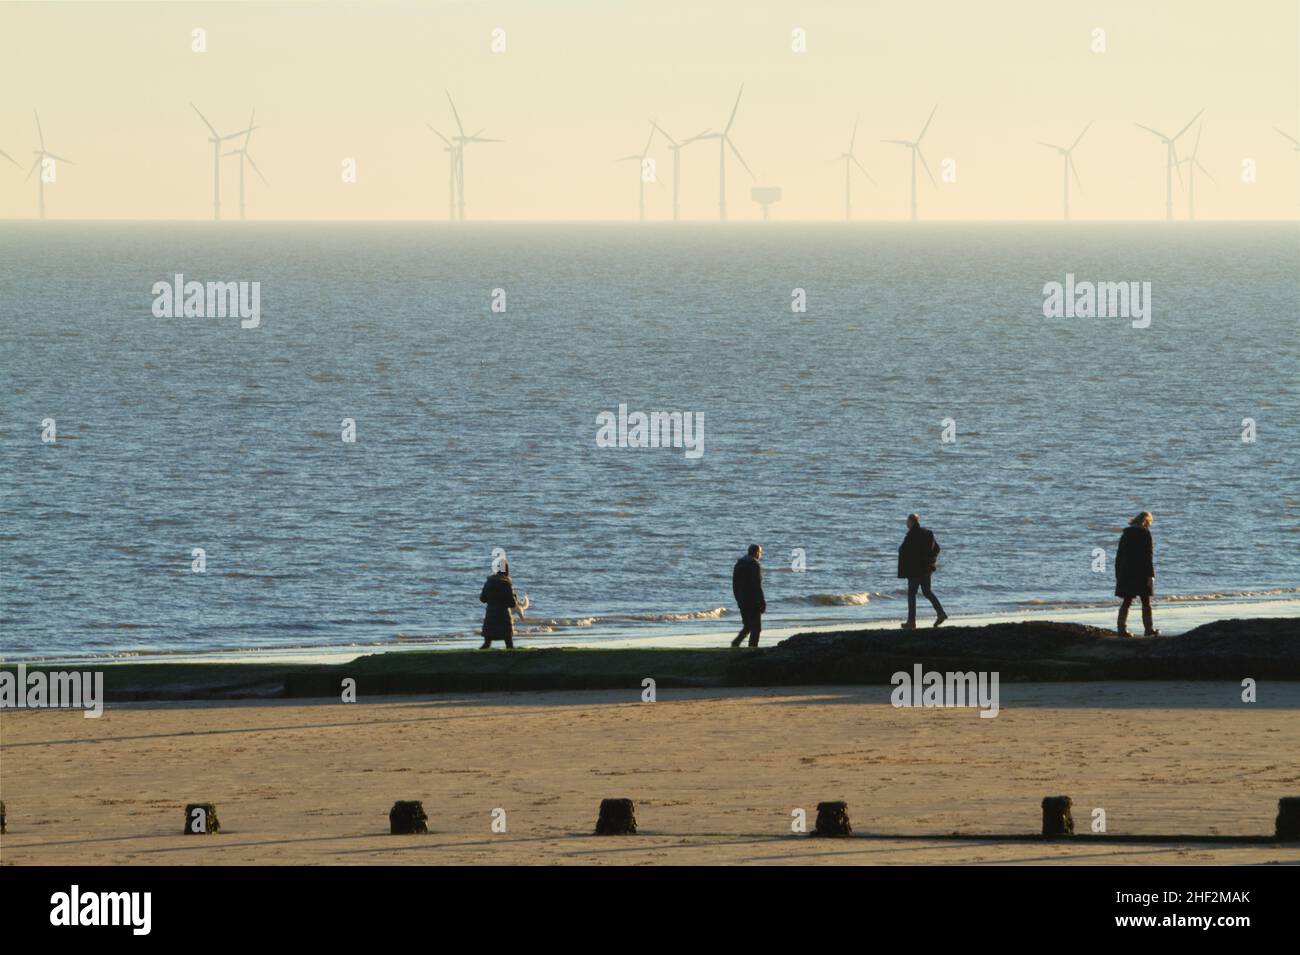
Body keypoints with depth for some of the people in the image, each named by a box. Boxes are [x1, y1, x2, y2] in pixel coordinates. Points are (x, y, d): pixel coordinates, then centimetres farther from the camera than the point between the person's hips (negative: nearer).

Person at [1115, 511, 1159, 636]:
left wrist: (1118, 574, 17)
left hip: (1126, 573, 5)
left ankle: (1122, 628, 1)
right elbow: (1148, 556, -13)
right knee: (1146, 602, 5)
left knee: (1127, 602, 8)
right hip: (1141, 574, -5)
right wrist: (1150, 575, -12)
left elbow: (1119, 555, 12)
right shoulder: (1144, 533, -9)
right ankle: (1148, 629, 7)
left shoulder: (1126, 534, 9)